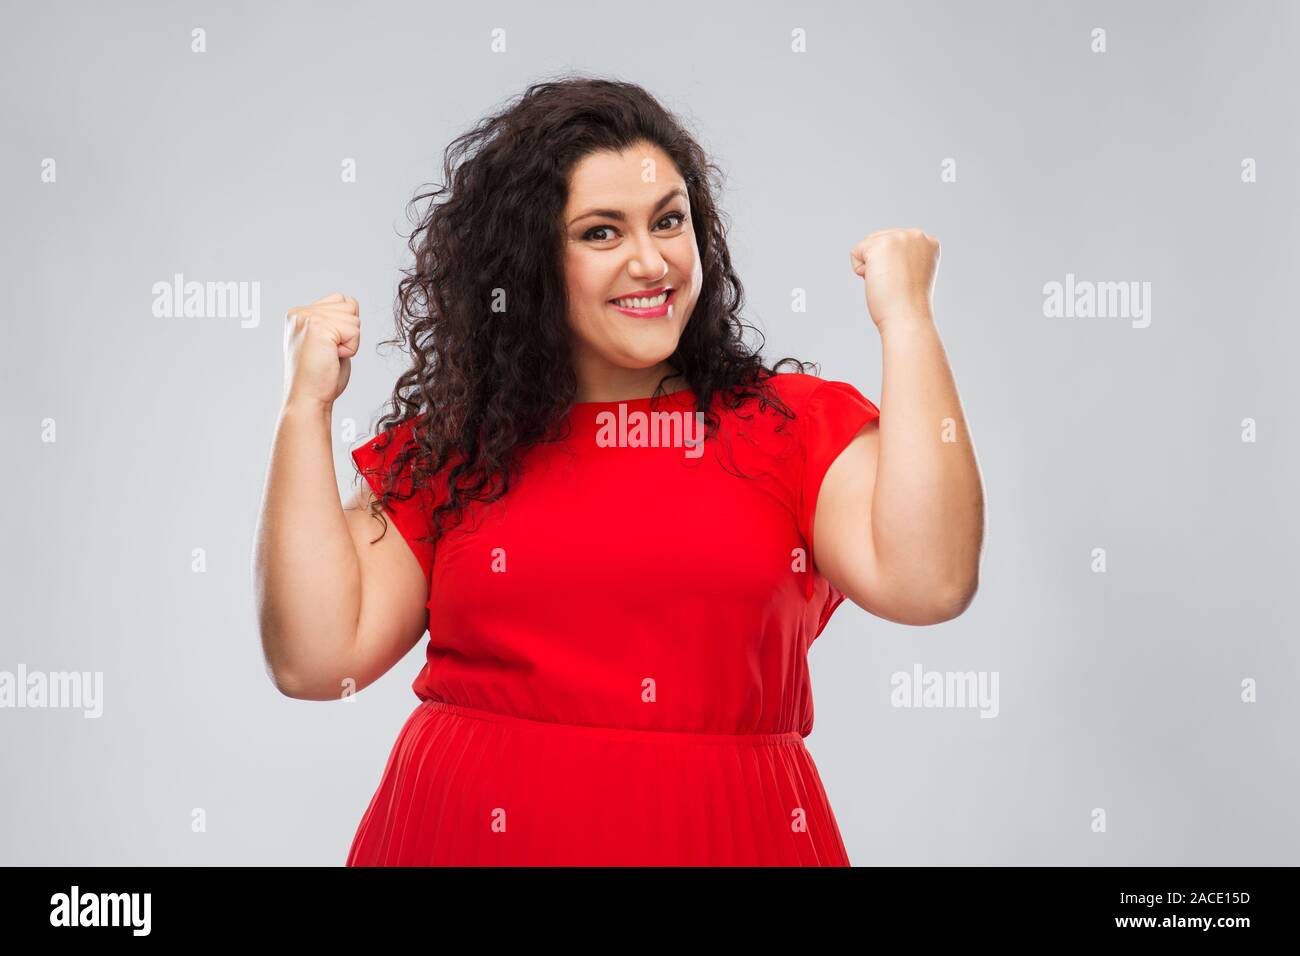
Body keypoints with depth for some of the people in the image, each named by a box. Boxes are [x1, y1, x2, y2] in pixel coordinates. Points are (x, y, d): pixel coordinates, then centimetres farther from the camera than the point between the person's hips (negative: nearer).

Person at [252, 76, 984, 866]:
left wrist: (906, 317, -10)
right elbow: (315, 660, -3)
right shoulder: (447, 449, 5)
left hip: (727, 836, 0)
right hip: (478, 832, 1)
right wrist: (308, 406, -2)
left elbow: (928, 583, -16)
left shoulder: (798, 425, 1)